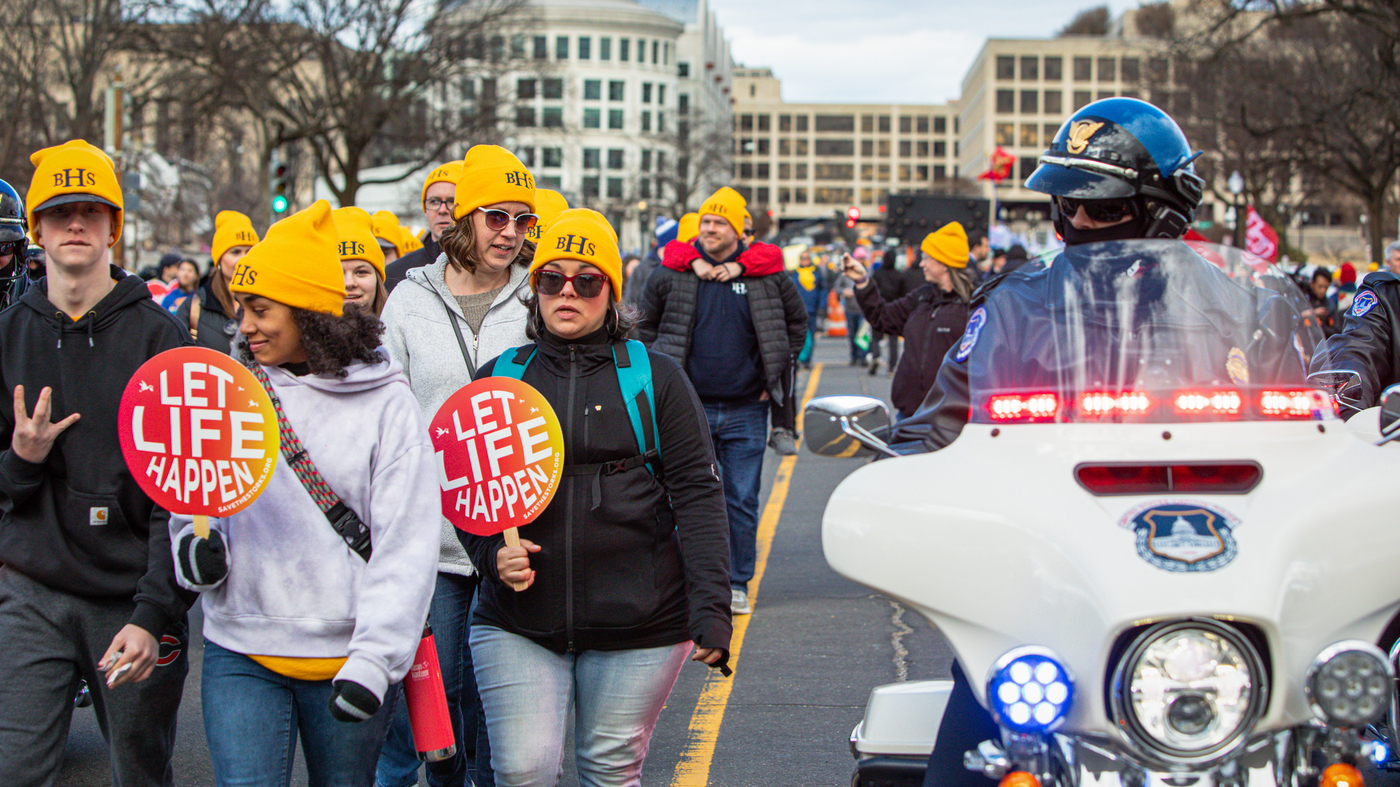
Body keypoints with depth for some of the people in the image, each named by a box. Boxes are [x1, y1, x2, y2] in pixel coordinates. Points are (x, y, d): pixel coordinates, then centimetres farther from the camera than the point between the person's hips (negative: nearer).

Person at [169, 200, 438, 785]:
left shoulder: (386, 404, -5)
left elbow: (406, 546, -10)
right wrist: (193, 546, -7)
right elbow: (189, 499, 16)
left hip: (346, 654, -2)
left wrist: (373, 659, -18)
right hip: (240, 653, 2)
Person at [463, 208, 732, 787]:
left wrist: (710, 609, -8)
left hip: (639, 625, -1)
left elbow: (697, 495, 1)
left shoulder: (656, 377, 5)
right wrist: (492, 552, -9)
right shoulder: (498, 379, 10)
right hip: (518, 625, 1)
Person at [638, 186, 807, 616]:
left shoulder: (768, 277, 1)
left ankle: (737, 584, 15)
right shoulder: (671, 275, 1)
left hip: (746, 411, 0)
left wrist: (775, 374, 9)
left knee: (742, 500, 5)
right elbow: (644, 327, 12)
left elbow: (797, 323, 15)